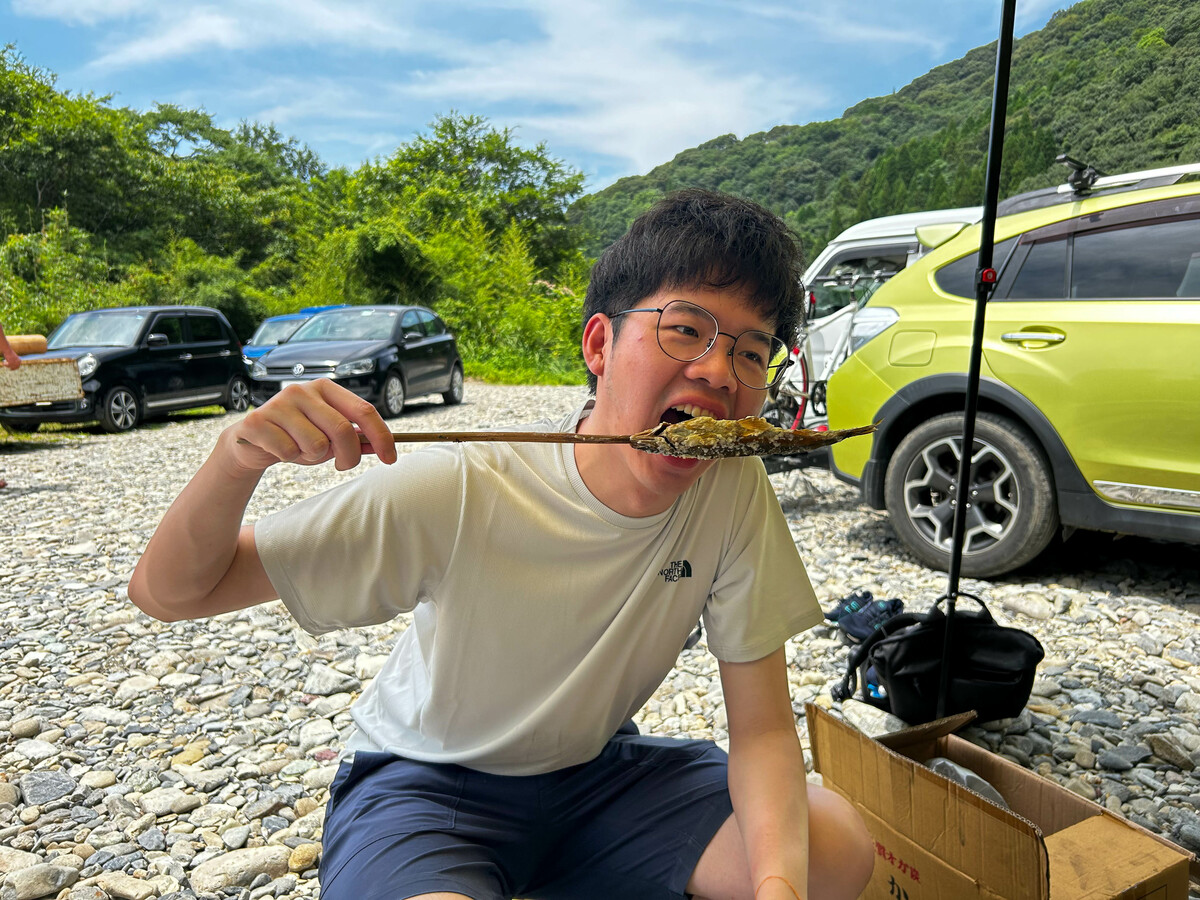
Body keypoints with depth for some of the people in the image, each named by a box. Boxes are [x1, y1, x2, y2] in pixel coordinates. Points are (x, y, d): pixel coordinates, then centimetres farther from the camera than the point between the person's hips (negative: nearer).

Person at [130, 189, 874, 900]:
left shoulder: (736, 489, -19)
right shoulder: (462, 493, -28)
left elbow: (762, 728, -13)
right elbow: (169, 592, -20)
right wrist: (239, 458, -40)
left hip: (597, 770, 4)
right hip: (428, 782, -3)